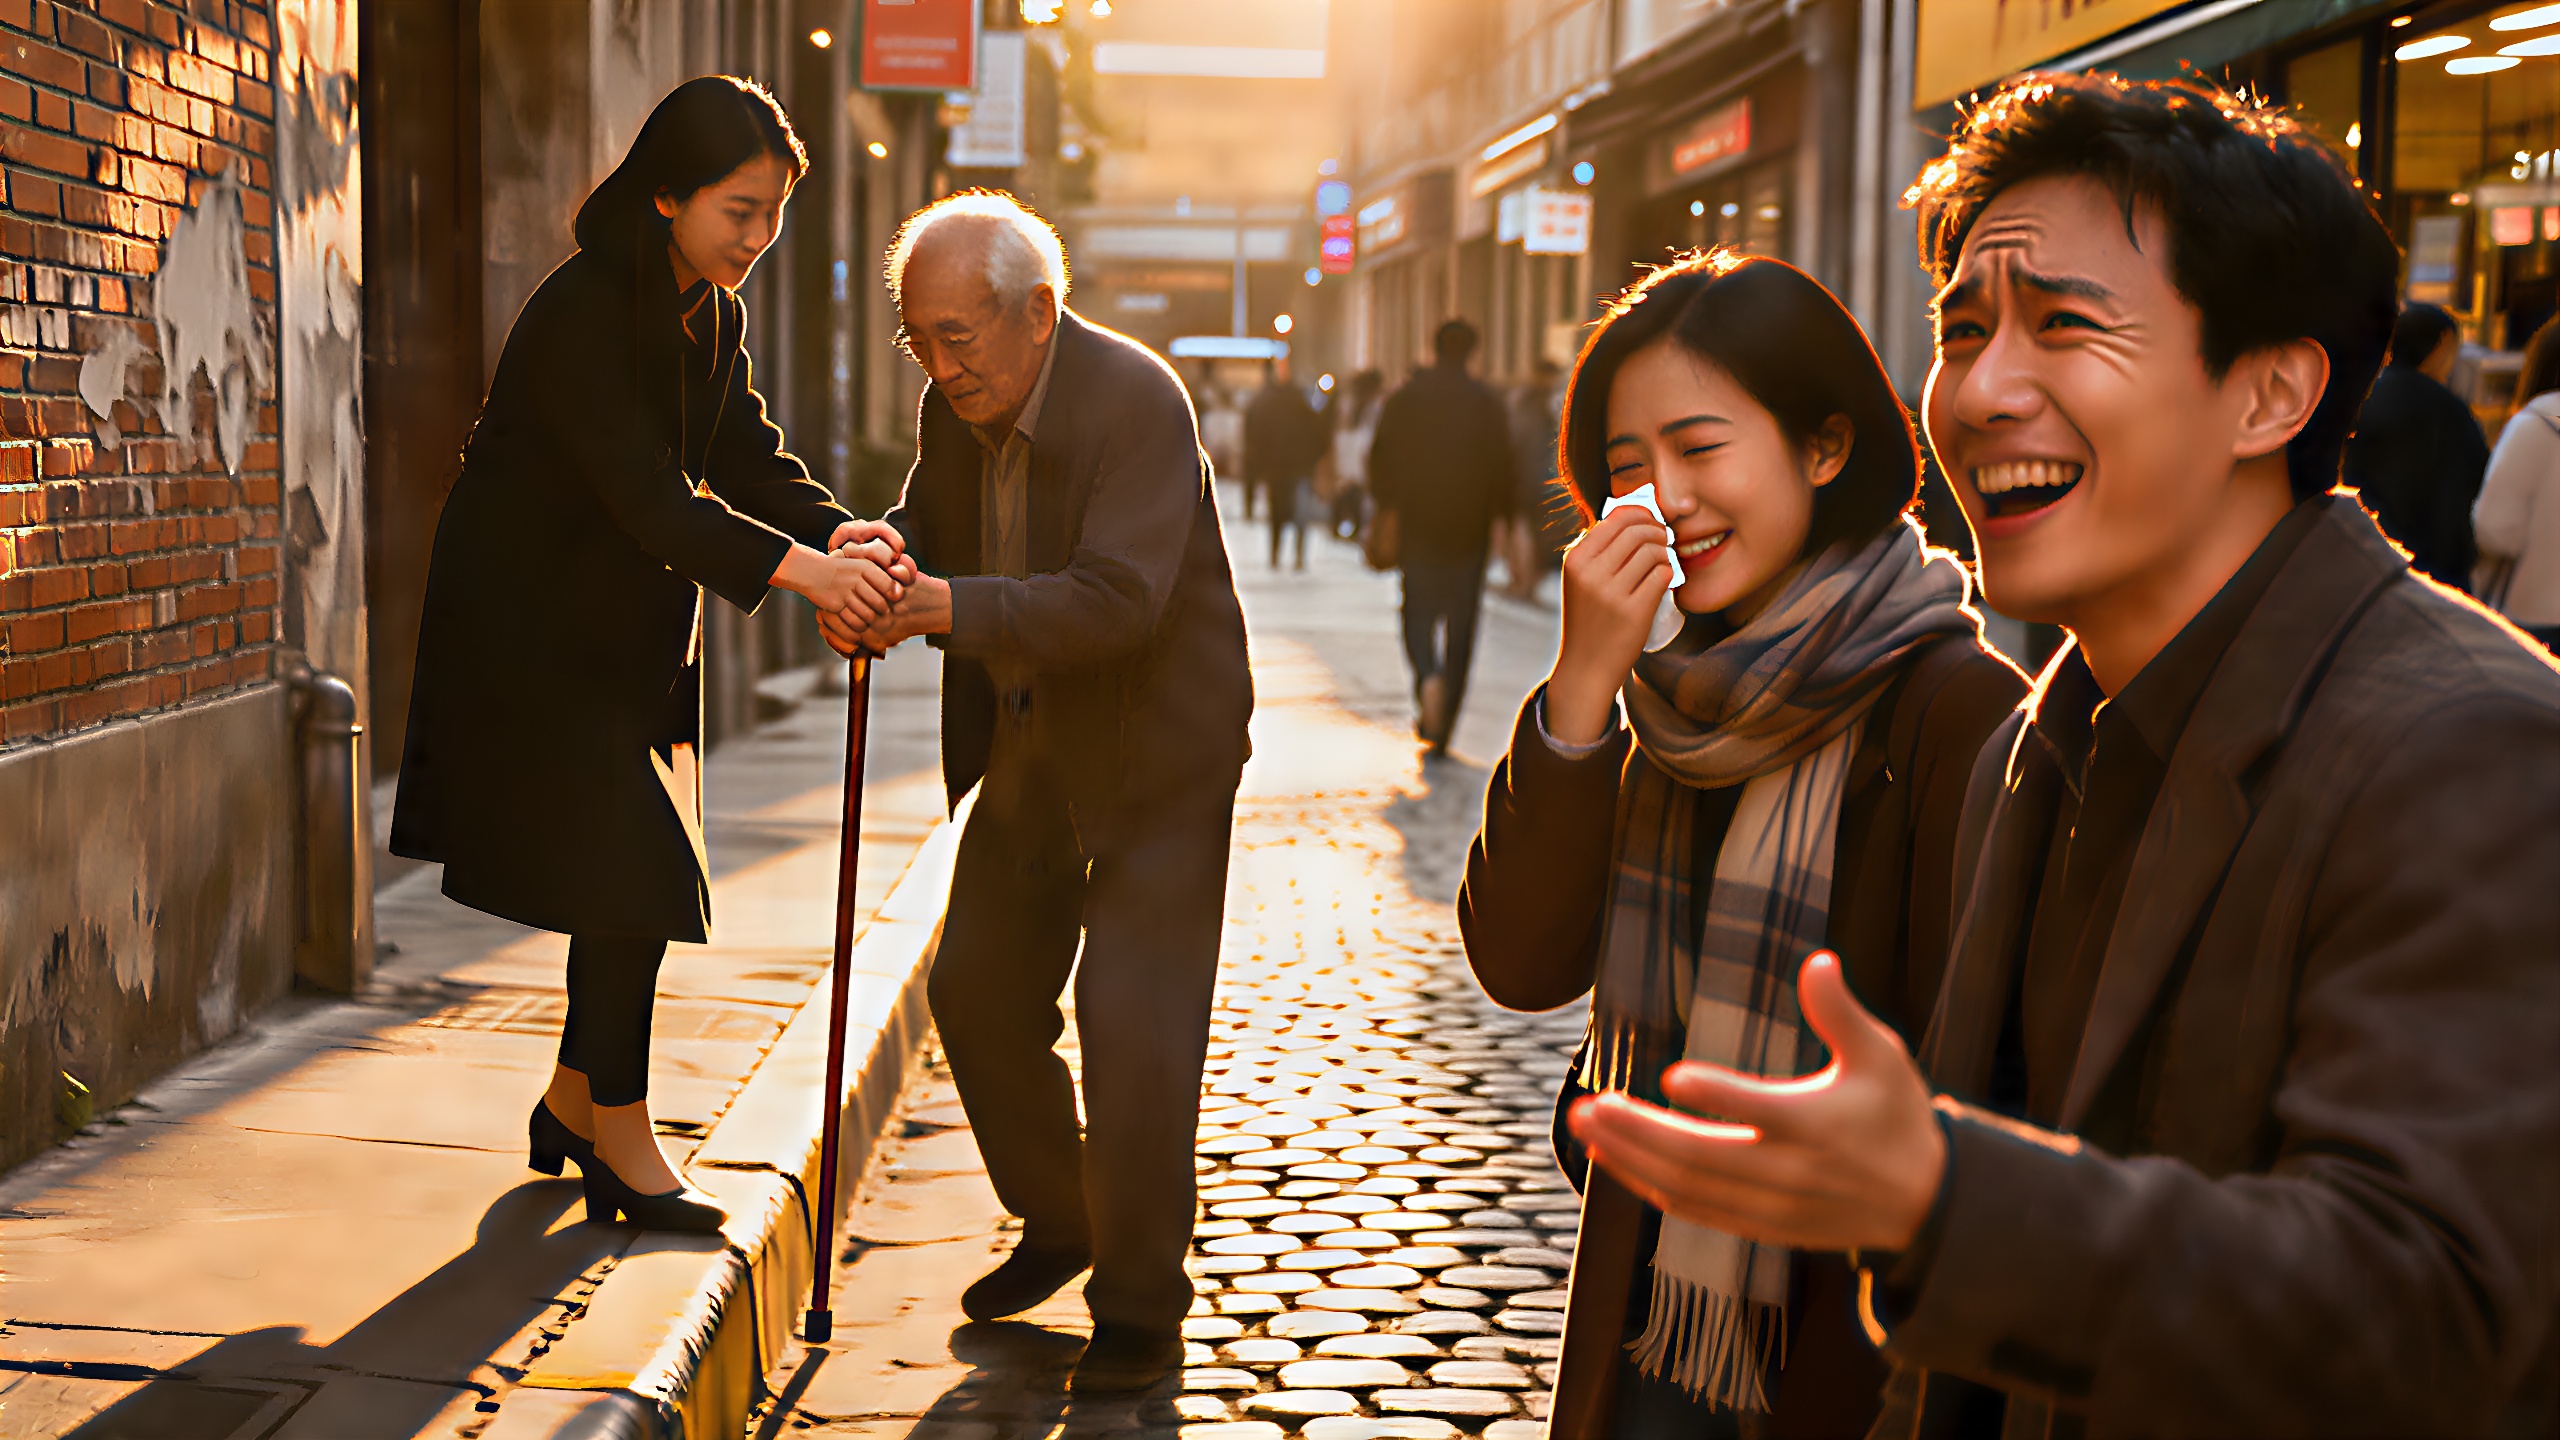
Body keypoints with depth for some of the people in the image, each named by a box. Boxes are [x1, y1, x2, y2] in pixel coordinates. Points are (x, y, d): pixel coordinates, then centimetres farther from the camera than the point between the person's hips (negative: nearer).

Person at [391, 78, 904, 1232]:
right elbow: (649, 495, -34)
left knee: (637, 872, 11)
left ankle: (573, 1101, 28)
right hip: (529, 624, -8)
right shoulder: (580, 314, -26)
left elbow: (749, 457, -6)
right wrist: (797, 568, -46)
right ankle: (619, 1130, 5)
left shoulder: (714, 315, 2)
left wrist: (843, 534, -26)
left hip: (632, 626, 8)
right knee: (627, 868, -9)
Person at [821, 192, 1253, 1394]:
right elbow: (928, 530, 9)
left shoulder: (1136, 400, -25)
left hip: (1156, 751, -7)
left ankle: (1141, 1305, 9)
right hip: (1030, 748, 8)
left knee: (1132, 1030, -8)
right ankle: (1056, 1223, 35)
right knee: (981, 993, 13)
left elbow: (1115, 602, -33)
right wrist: (890, 548, -15)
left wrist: (950, 607, -41)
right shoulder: (953, 408, -3)